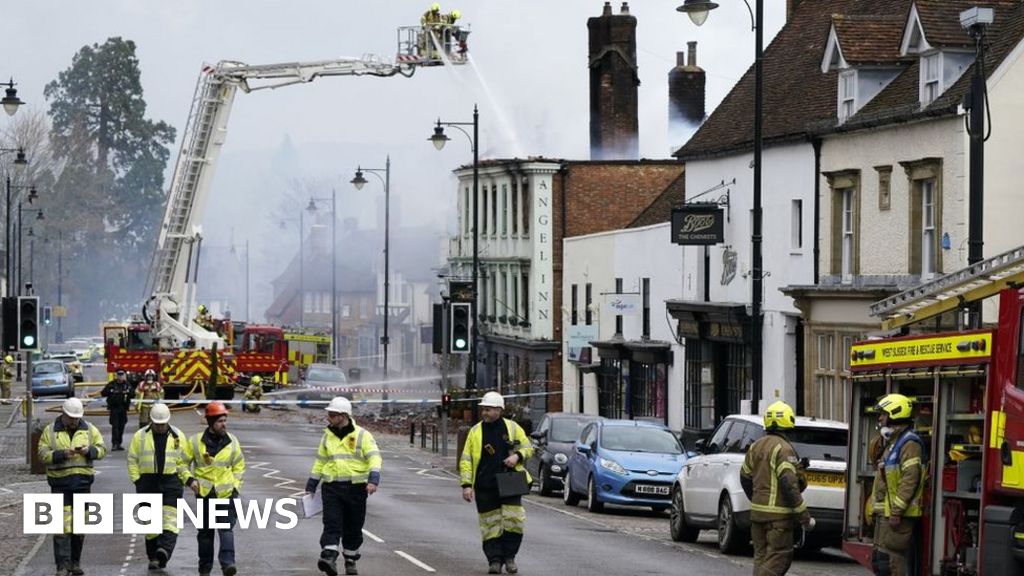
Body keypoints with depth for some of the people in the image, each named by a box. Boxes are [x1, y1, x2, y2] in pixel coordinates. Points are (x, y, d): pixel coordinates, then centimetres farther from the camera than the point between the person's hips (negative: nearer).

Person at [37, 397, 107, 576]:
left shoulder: (89, 430, 8)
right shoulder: (50, 431, 1)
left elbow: (102, 449, 4)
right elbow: (42, 454, -6)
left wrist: (89, 450, -16)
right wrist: (61, 454, -21)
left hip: (83, 482, 3)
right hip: (60, 483, -3)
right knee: (62, 525, -9)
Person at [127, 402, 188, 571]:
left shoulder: (178, 437, 6)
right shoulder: (140, 436, 5)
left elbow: (183, 461, 8)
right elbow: (132, 460, 7)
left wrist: (182, 480, -2)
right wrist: (136, 480, -2)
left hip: (171, 482, -1)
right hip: (148, 482, 1)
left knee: (170, 519, -15)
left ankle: (164, 550, -27)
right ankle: (153, 557, 10)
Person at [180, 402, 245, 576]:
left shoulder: (232, 441, 4)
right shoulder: (195, 442, -2)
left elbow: (239, 465, 15)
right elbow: (184, 463, 8)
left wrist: (236, 485, 6)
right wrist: (189, 479, -8)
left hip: (226, 493, 0)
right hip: (204, 494, 0)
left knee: (226, 528, -15)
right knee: (205, 532, 9)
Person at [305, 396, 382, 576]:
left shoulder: (362, 435, -2)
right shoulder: (327, 437, 11)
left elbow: (375, 458, -9)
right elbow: (320, 462, 19)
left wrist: (373, 480, -24)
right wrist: (310, 487, 19)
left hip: (356, 487, -2)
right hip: (332, 487, 2)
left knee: (353, 527, 6)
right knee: (332, 523, -12)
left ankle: (350, 561, 20)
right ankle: (329, 557, -22)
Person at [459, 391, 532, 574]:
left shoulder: (512, 428, 5)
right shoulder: (475, 431, 5)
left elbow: (528, 447, 13)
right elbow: (466, 460, 4)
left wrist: (517, 456, -9)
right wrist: (466, 484, -6)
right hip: (485, 487, 0)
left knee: (513, 520, -8)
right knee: (491, 525, 1)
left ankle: (509, 556, 6)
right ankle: (494, 560, 7)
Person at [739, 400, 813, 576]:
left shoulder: (756, 446, 12)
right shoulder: (783, 449, -14)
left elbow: (745, 477, 21)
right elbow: (789, 484, -20)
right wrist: (804, 516, -16)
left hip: (757, 511, 8)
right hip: (778, 514, -8)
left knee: (761, 555, 13)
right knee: (779, 557, -7)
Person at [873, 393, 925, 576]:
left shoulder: (909, 443, -14)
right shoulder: (893, 442, 21)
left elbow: (910, 480, -23)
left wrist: (897, 511, -24)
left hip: (900, 515, -11)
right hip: (889, 513, 11)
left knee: (889, 559, -14)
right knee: (881, 558, 12)